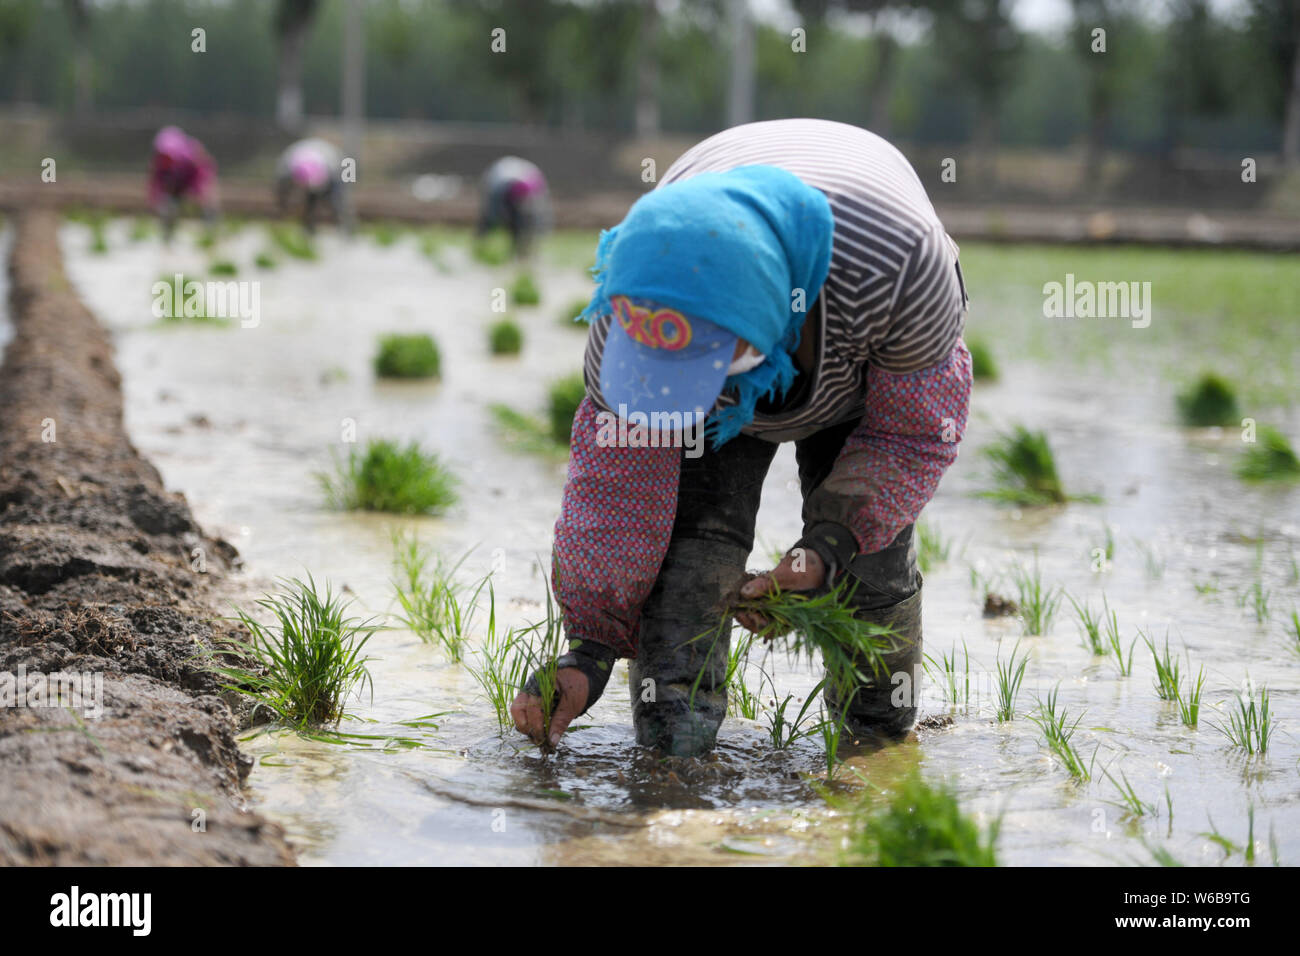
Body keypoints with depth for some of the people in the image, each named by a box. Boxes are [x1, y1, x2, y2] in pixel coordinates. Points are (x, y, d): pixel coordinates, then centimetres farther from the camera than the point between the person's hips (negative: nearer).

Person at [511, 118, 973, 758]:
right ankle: (671, 738, -10)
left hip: (870, 367, 0)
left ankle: (880, 727, 17)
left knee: (871, 556, -8)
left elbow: (914, 428, -25)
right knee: (695, 529, -20)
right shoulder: (635, 300, -41)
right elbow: (616, 473, -28)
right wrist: (590, 645, -30)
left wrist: (831, 543, -35)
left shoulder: (901, 264, -47)